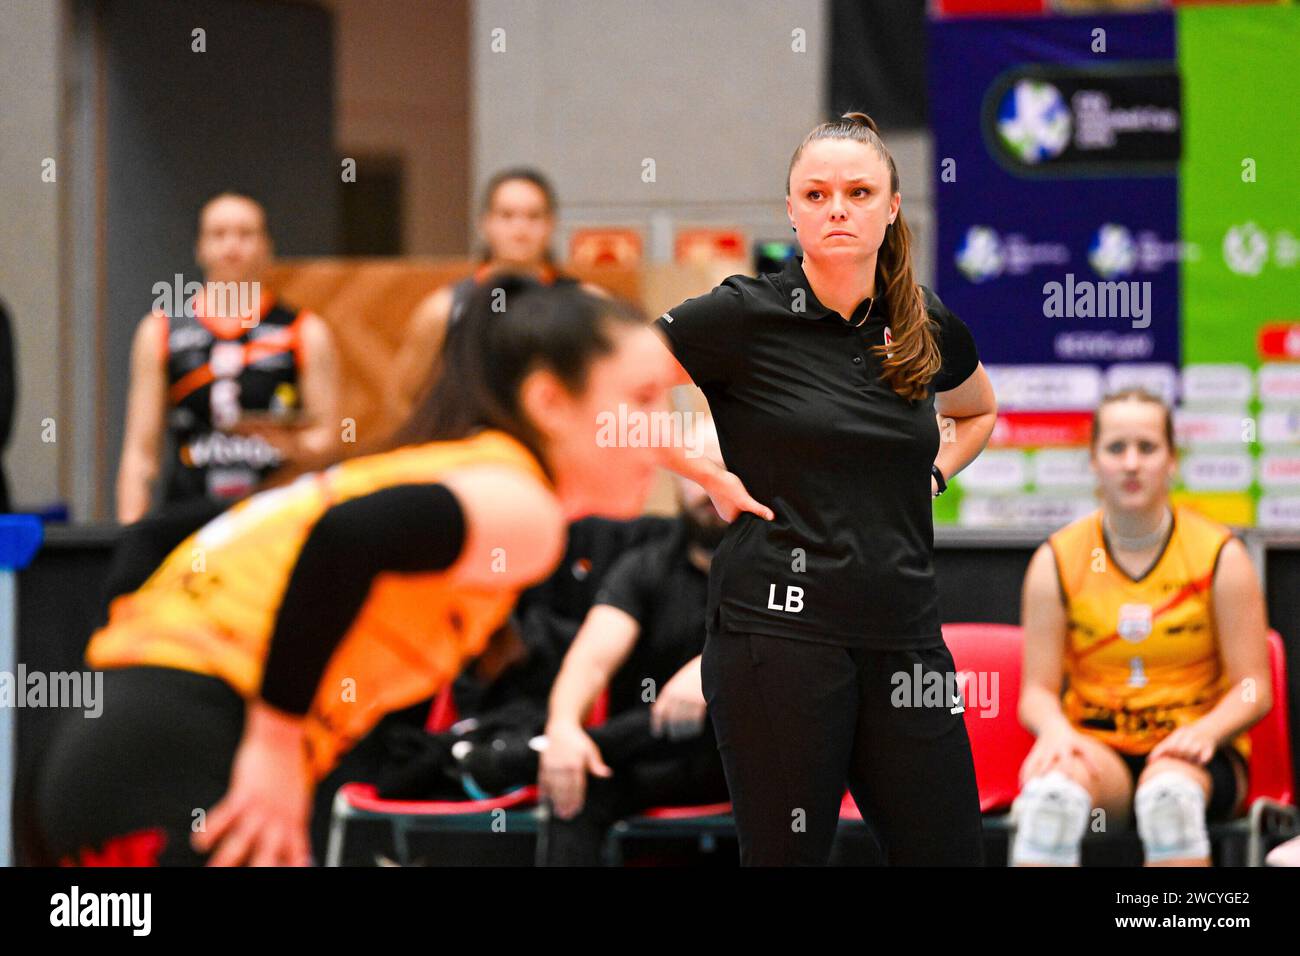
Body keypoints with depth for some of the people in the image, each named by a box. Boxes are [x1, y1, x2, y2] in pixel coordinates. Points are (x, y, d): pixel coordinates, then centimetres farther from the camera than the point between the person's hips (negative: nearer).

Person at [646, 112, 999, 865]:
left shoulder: (930, 327, 9)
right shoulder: (745, 316, -4)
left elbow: (979, 412, 31)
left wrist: (932, 476, 13)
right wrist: (706, 478, -4)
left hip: (904, 632, 5)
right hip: (779, 627, -4)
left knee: (949, 849, 4)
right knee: (788, 855, 0)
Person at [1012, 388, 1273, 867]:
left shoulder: (1220, 555, 2)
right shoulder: (1056, 561, 5)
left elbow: (1253, 690, 1)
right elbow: (1037, 689, 3)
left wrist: (1205, 731, -21)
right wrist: (1055, 729, -21)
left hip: (1194, 753, -1)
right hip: (1096, 747, 1)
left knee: (1169, 795, -39)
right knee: (1051, 792, -37)